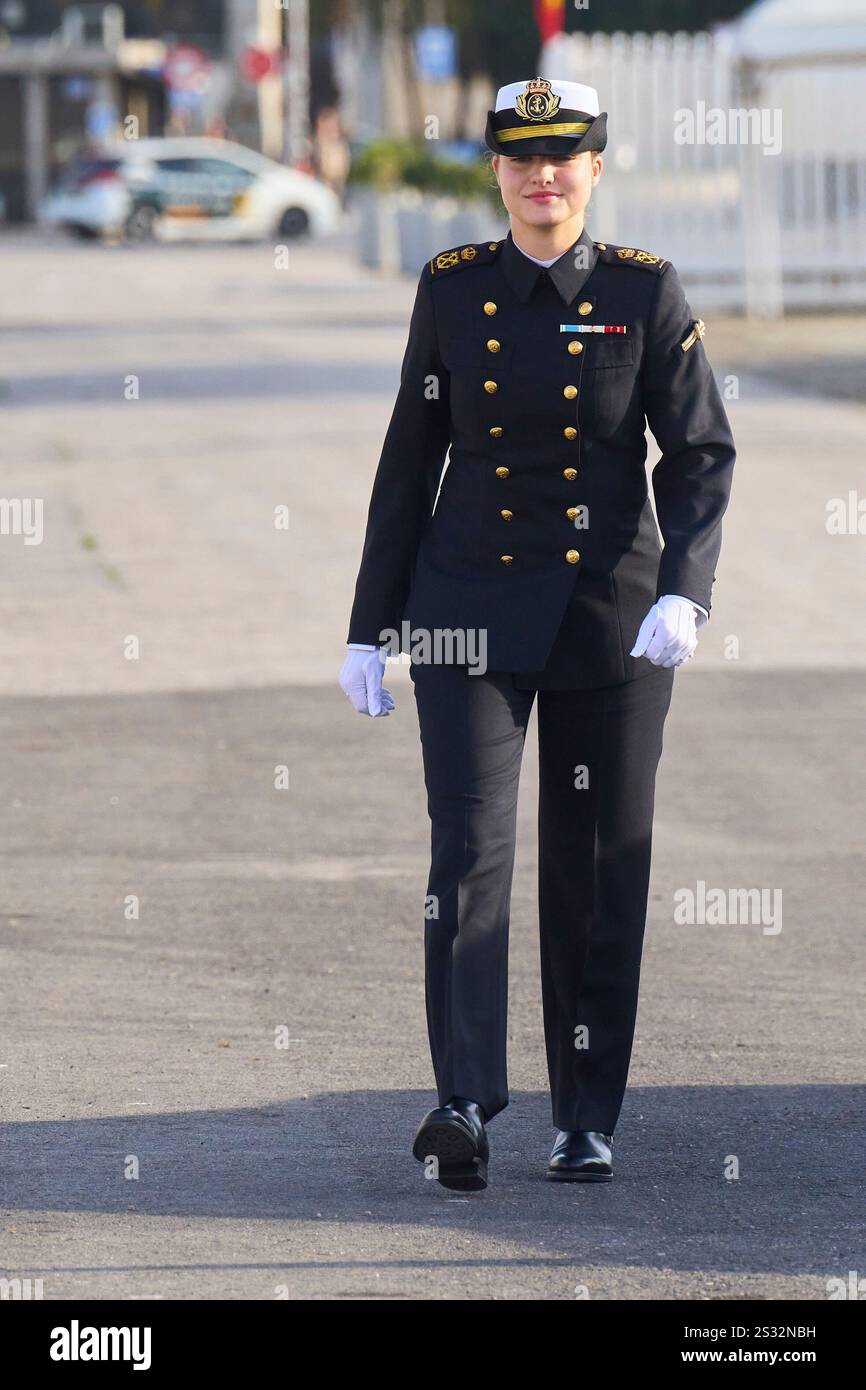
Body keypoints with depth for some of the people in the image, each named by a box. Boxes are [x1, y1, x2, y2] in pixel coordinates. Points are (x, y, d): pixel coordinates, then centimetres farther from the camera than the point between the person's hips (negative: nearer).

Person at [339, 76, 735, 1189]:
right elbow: (409, 462, 8)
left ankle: (588, 1119, 15)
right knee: (471, 845, -13)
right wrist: (370, 628, 6)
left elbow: (700, 454, -4)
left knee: (597, 868, 4)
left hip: (613, 616, 0)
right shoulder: (451, 290, 3)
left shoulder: (646, 293, -1)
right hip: (471, 609, 0)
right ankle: (465, 1104, -21)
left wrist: (684, 593, -20)